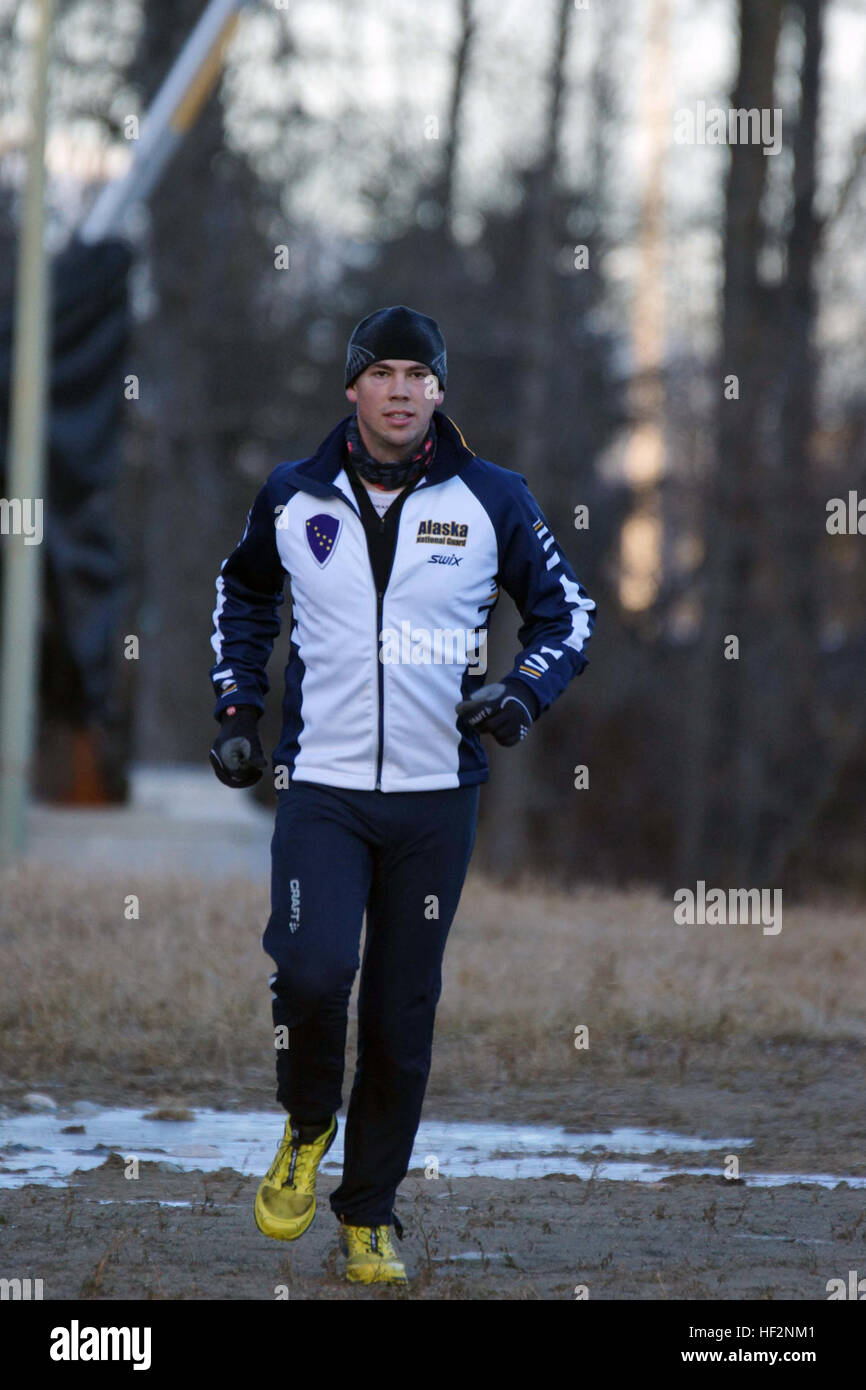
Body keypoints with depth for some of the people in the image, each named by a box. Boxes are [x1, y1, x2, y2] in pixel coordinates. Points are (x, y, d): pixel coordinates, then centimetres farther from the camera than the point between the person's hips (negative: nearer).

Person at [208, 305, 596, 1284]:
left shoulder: (491, 500, 0)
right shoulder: (294, 498, 4)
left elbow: (565, 609, 12)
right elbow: (242, 592, 23)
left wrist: (525, 691, -7)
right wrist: (235, 708, 14)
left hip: (438, 796, 1)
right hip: (321, 785, 0)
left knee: (403, 1011, 4)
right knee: (313, 970, -21)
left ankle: (370, 1213, 18)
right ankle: (307, 1129, 9)